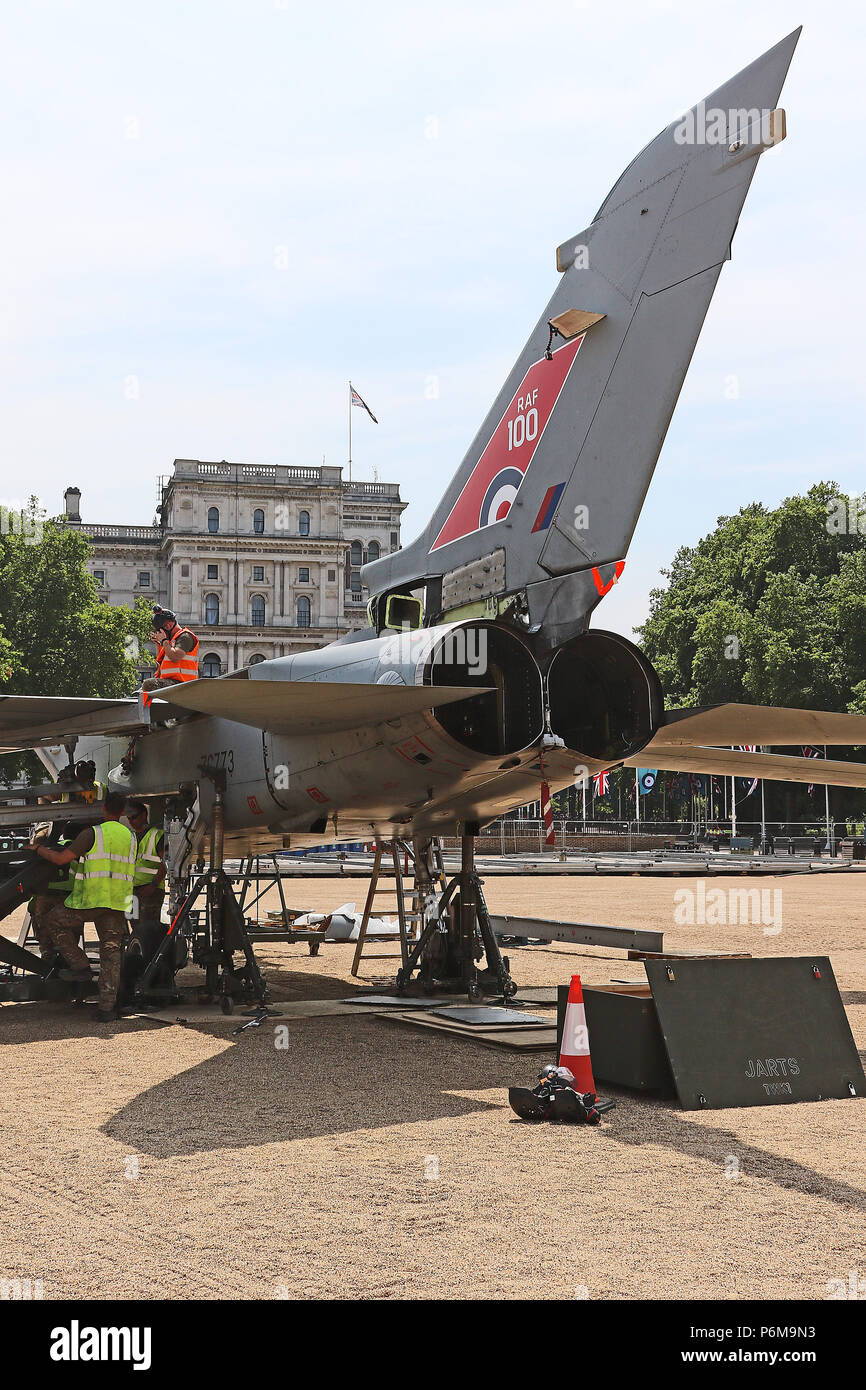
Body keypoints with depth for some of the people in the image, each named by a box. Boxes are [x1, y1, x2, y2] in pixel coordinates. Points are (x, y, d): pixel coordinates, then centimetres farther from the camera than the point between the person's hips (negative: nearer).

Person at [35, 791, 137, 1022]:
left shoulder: (93, 834, -8)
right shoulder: (131, 837, 10)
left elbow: (61, 858, -9)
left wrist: (40, 849, 8)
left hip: (88, 900, -5)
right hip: (117, 902, 5)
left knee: (55, 920, 20)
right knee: (111, 953, 7)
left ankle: (80, 966, 15)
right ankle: (107, 1006, 2)